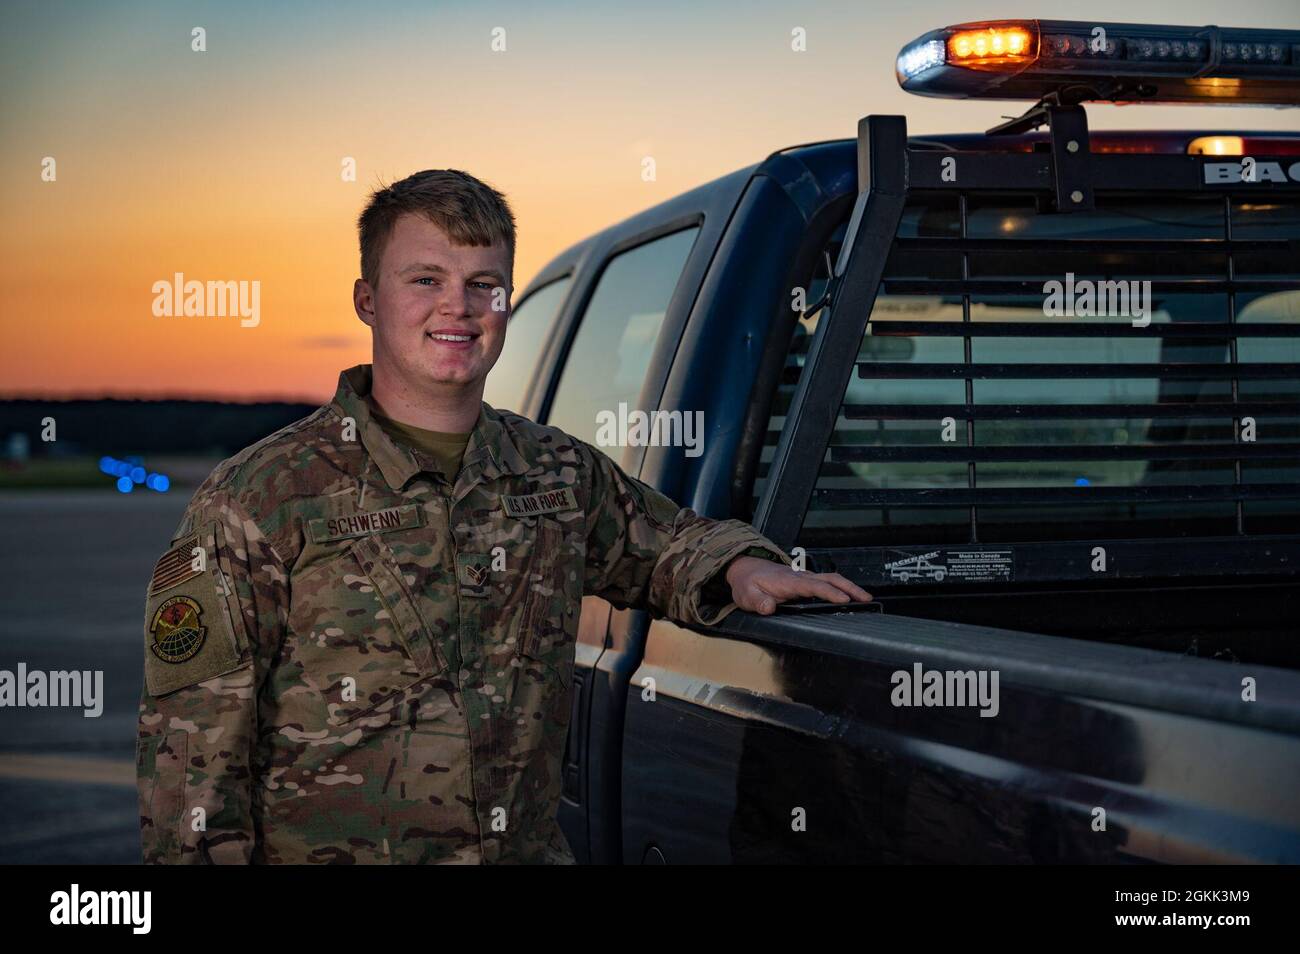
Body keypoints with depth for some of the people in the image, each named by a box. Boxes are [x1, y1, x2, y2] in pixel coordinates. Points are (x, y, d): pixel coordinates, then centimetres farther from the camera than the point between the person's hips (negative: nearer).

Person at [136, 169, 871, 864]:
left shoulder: (560, 474, 8)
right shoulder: (262, 499, -5)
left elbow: (664, 541, 28)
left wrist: (737, 566, 8)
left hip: (532, 847, 4)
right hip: (330, 851, -3)